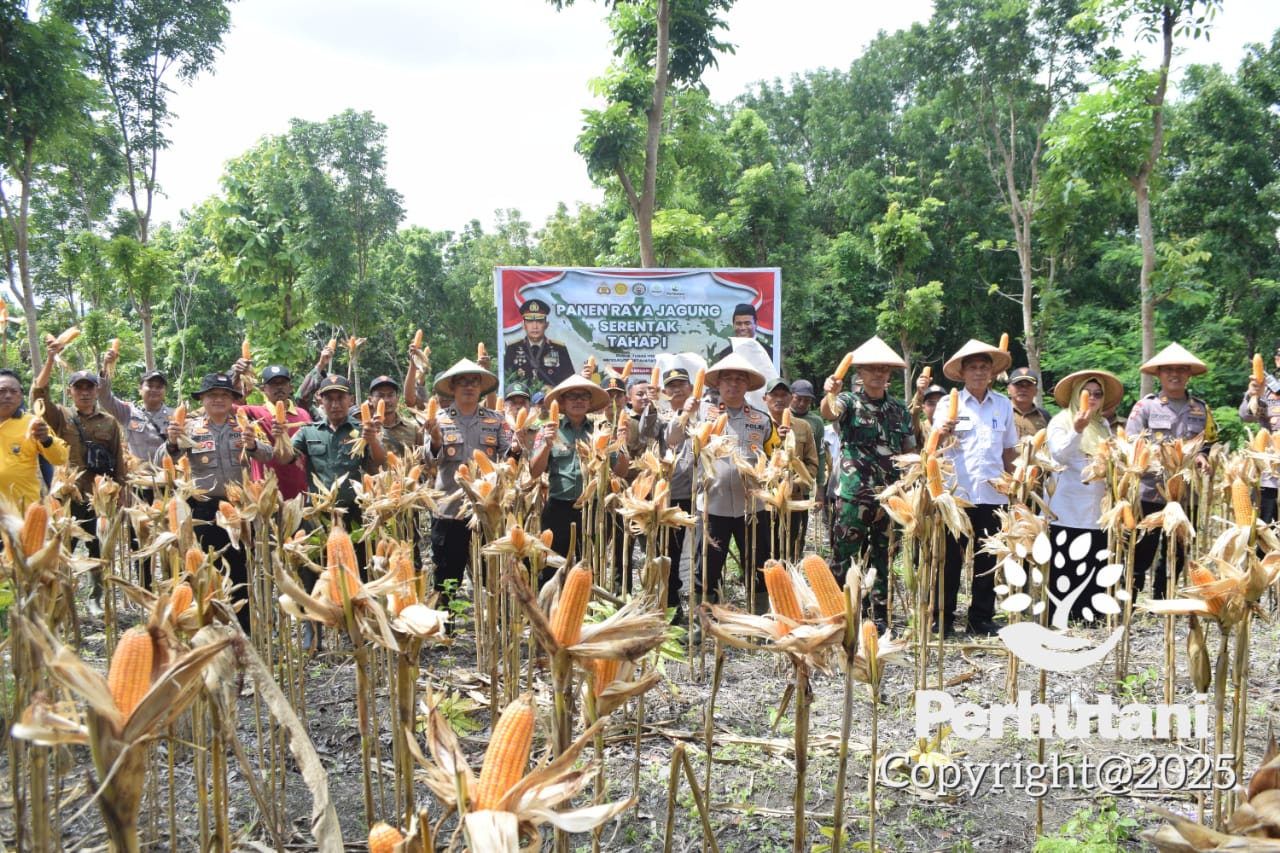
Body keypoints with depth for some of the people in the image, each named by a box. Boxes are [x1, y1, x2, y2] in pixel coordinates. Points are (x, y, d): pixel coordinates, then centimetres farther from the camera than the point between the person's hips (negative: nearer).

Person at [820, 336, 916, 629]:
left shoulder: (899, 409, 11)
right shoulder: (850, 402, -1)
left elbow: (909, 451, 18)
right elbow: (829, 411, -25)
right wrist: (830, 394, -46)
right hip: (852, 497, -4)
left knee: (883, 561, 12)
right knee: (843, 560, 0)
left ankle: (880, 615, 22)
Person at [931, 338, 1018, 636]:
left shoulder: (1004, 405, 10)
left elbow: (1009, 449, 16)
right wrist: (942, 432, -32)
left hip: (992, 493, 2)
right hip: (955, 491, -2)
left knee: (987, 558, 7)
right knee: (950, 556, 2)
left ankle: (982, 617, 17)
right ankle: (943, 617, 11)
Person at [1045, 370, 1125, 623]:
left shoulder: (1103, 426, 16)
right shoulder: (1060, 422, 0)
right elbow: (1059, 454, -16)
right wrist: (1077, 430, -29)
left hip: (1097, 509, 5)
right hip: (1067, 511, -5)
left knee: (1095, 568, 4)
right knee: (1065, 569, -6)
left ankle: (1090, 616, 13)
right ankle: (1060, 618, -1)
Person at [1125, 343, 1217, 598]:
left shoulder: (1201, 409, 10)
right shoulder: (1145, 406, -1)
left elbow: (1212, 445, 15)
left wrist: (1203, 458, -6)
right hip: (1149, 494, -4)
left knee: (1175, 558, 13)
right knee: (1139, 557, -1)